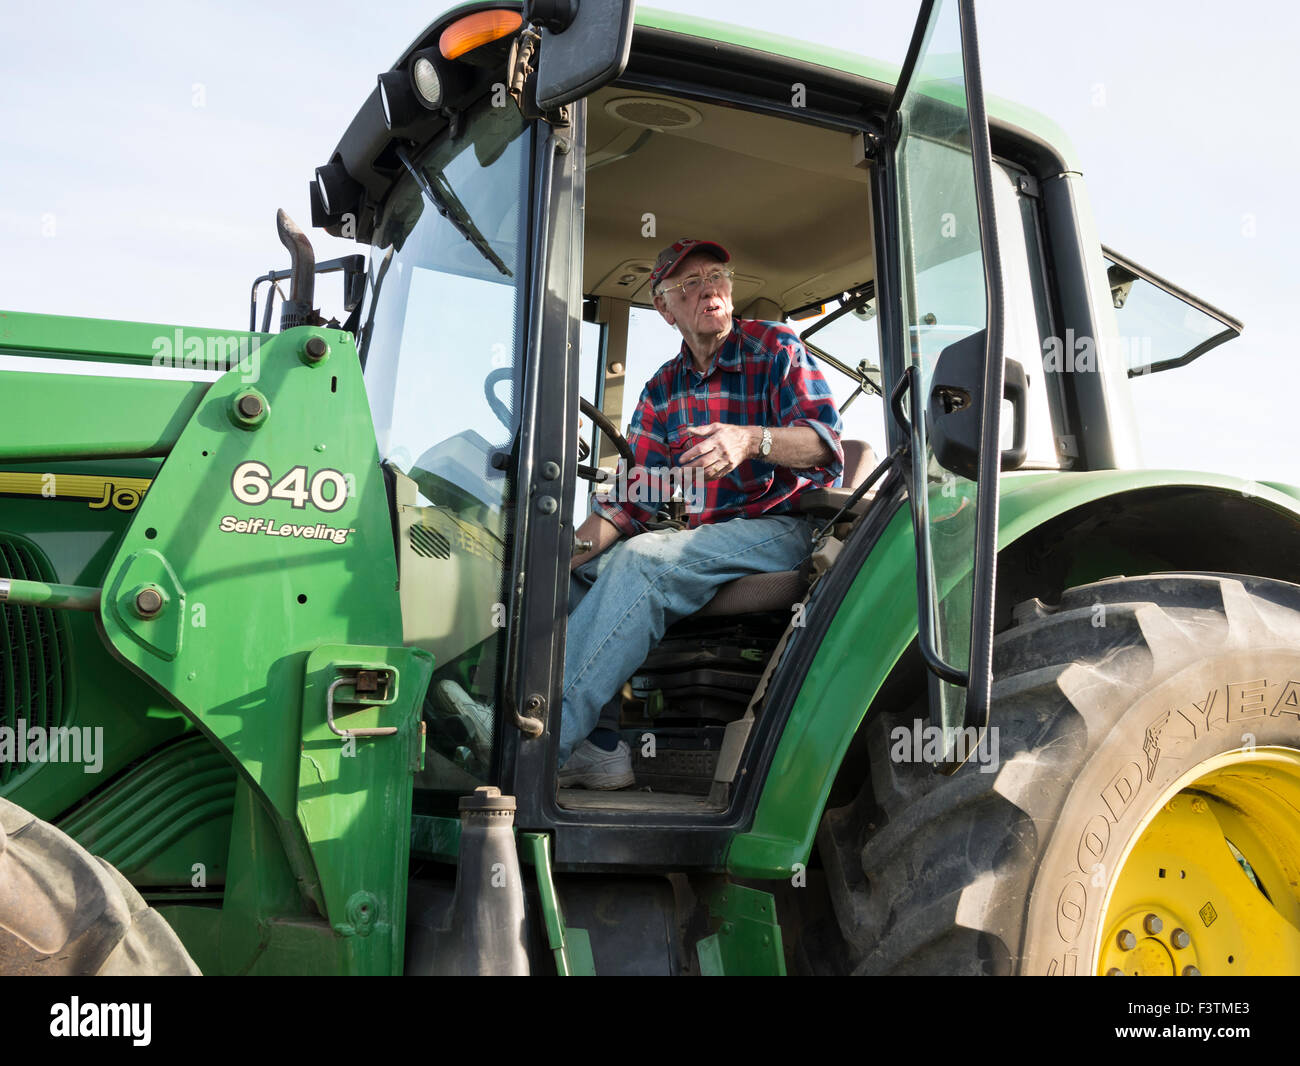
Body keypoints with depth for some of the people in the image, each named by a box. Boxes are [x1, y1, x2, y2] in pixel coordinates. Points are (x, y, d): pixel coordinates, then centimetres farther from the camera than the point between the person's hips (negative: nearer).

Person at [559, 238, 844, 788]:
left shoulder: (776, 347, 0)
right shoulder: (662, 390, 14)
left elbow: (825, 442, -15)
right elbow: (632, 499, 6)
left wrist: (751, 440, -36)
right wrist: (570, 553, -12)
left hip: (784, 528, -6)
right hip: (702, 535, 7)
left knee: (644, 558, -31)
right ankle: (594, 743, -21)